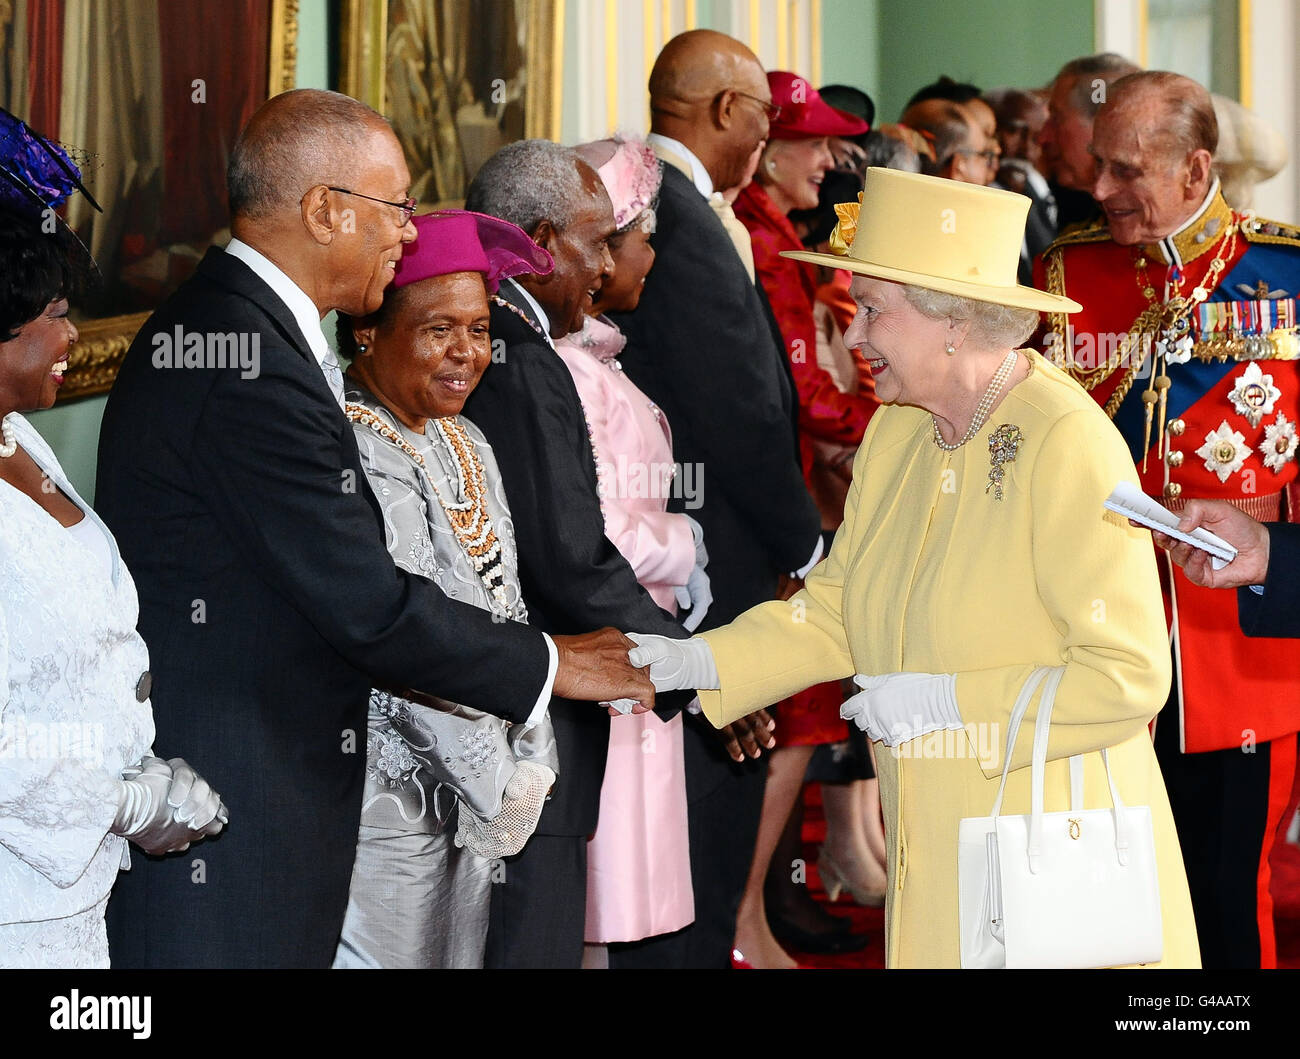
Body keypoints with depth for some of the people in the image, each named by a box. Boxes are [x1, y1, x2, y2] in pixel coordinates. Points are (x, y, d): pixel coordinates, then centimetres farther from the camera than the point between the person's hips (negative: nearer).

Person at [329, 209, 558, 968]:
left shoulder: (464, 443, 10)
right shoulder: (362, 457, -18)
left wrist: (529, 768, 4)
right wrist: (500, 790, -14)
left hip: (467, 798, 9)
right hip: (392, 800, -8)